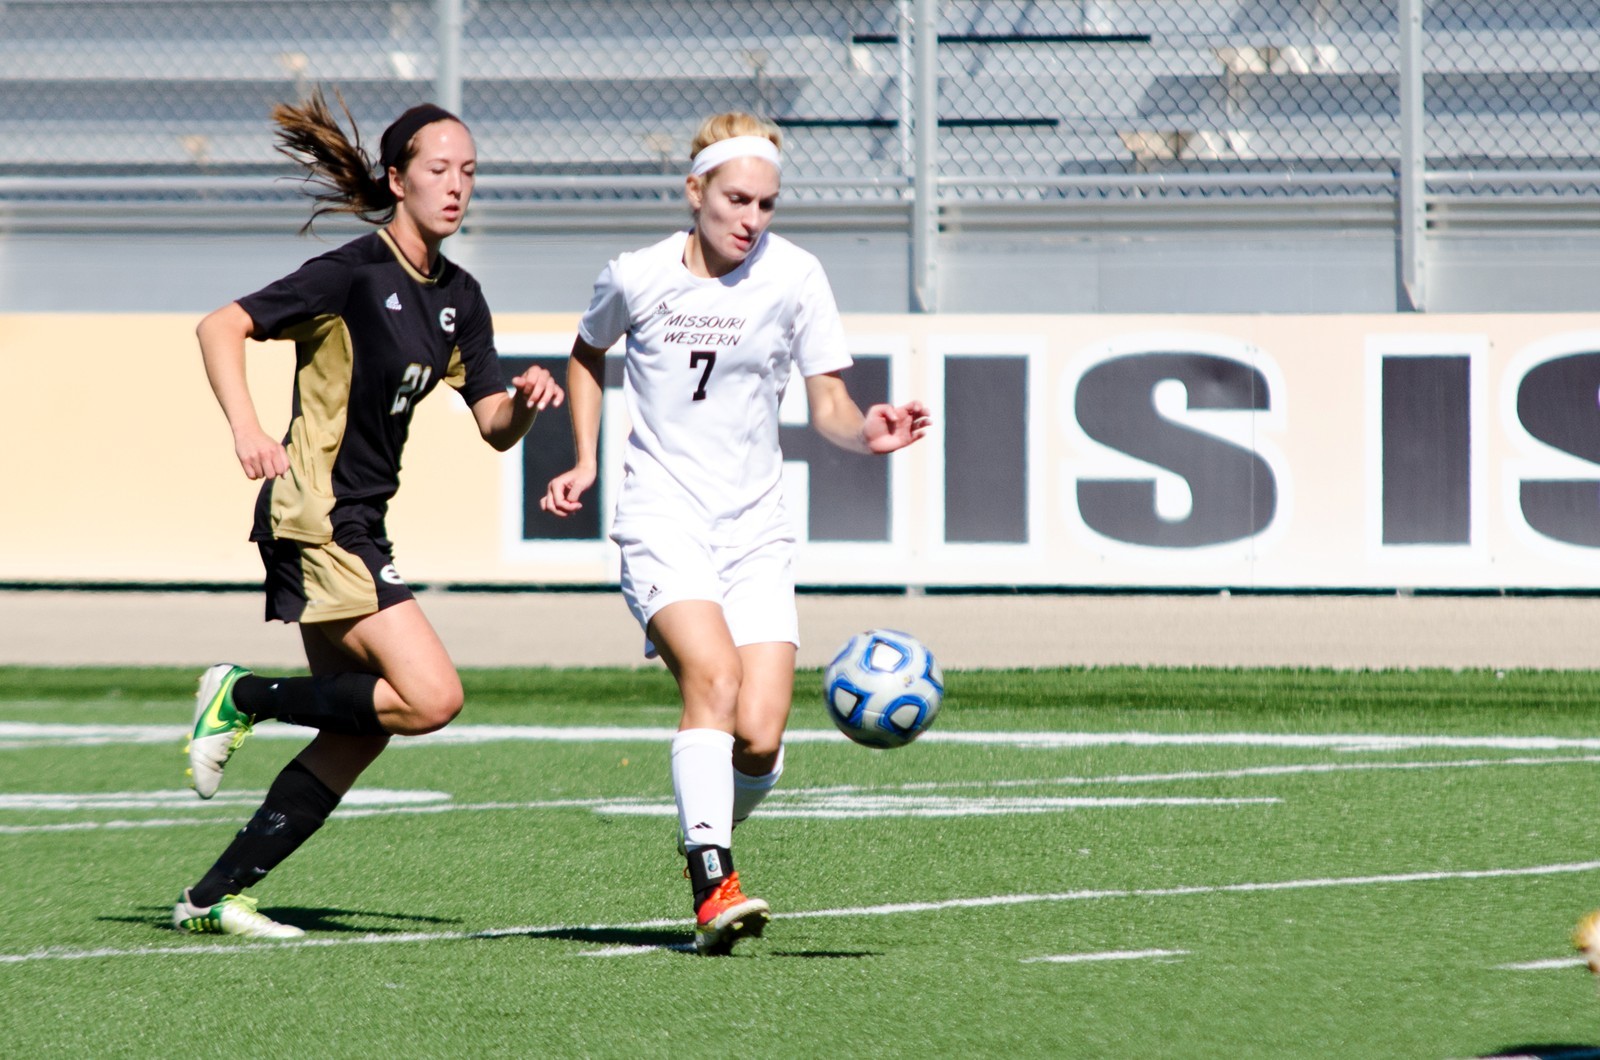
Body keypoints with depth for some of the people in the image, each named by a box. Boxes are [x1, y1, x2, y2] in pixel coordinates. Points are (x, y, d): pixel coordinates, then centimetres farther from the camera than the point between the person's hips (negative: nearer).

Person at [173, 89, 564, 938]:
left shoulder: (458, 298, 12)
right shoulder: (355, 275, -12)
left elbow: (494, 427, 12)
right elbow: (220, 327, -17)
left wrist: (524, 402, -10)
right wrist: (245, 428, -31)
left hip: (355, 528, 9)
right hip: (315, 517, -9)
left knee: (360, 731, 7)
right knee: (430, 697, -18)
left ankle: (213, 897, 12)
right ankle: (241, 697, -2)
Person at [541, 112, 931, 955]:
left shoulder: (793, 277, -2)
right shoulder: (637, 277, -1)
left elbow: (828, 408, -1)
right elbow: (587, 355, 21)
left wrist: (866, 433, -23)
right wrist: (585, 461, 10)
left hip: (755, 529, 2)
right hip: (662, 519, -2)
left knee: (760, 739, -11)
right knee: (714, 675, -28)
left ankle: (707, 838, 21)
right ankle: (713, 885, -29)